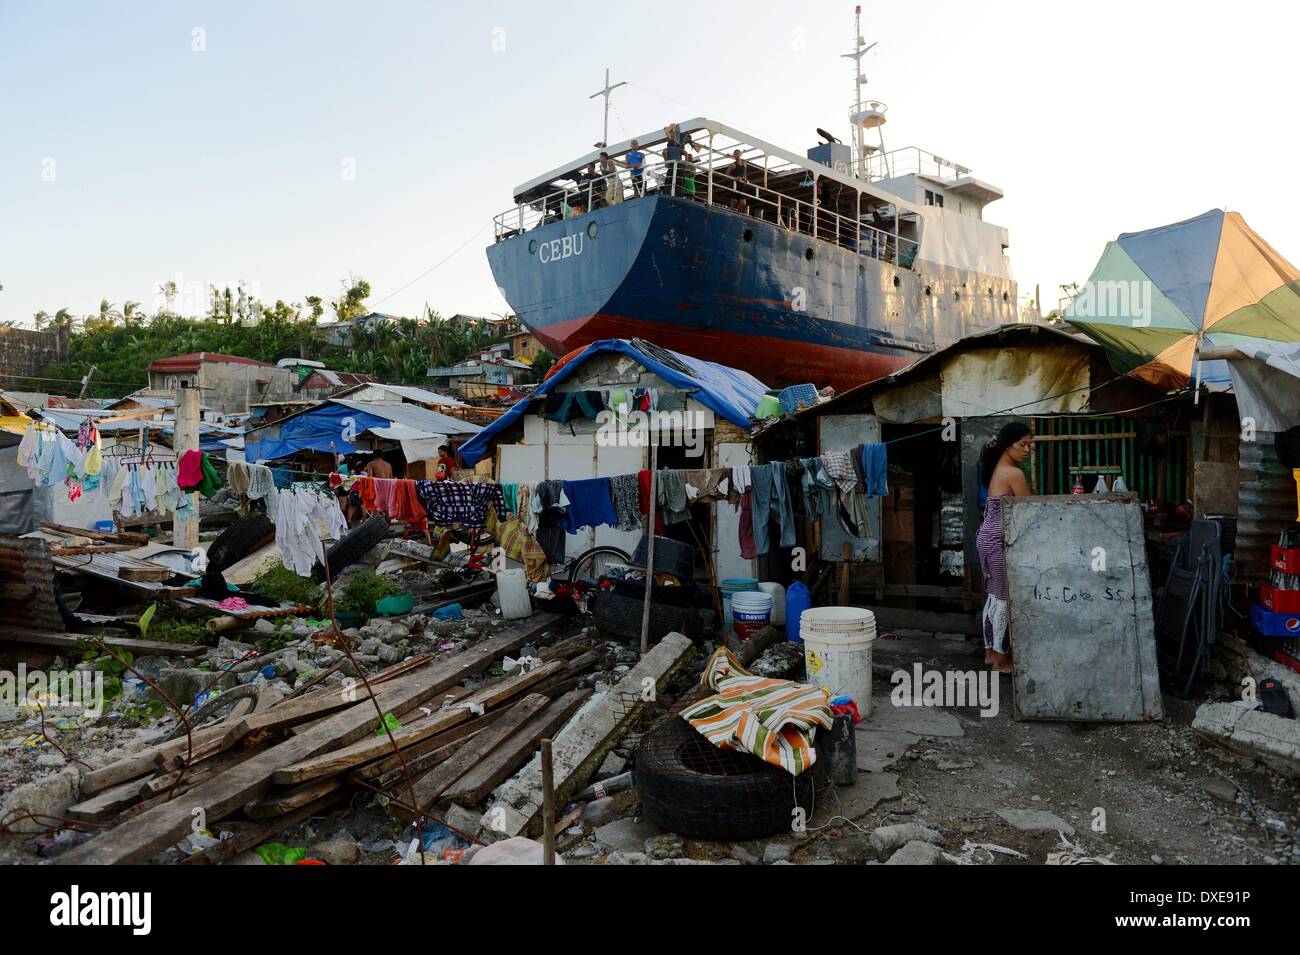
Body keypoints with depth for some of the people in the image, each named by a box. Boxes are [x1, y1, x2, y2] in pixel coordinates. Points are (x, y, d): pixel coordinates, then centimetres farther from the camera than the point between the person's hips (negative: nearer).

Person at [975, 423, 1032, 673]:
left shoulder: (996, 469, 12)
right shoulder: (1014, 473, -15)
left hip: (986, 538, 9)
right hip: (1000, 542, -9)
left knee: (995, 595, 15)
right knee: (1005, 598, -1)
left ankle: (990, 651, 24)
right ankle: (1001, 660, 6)